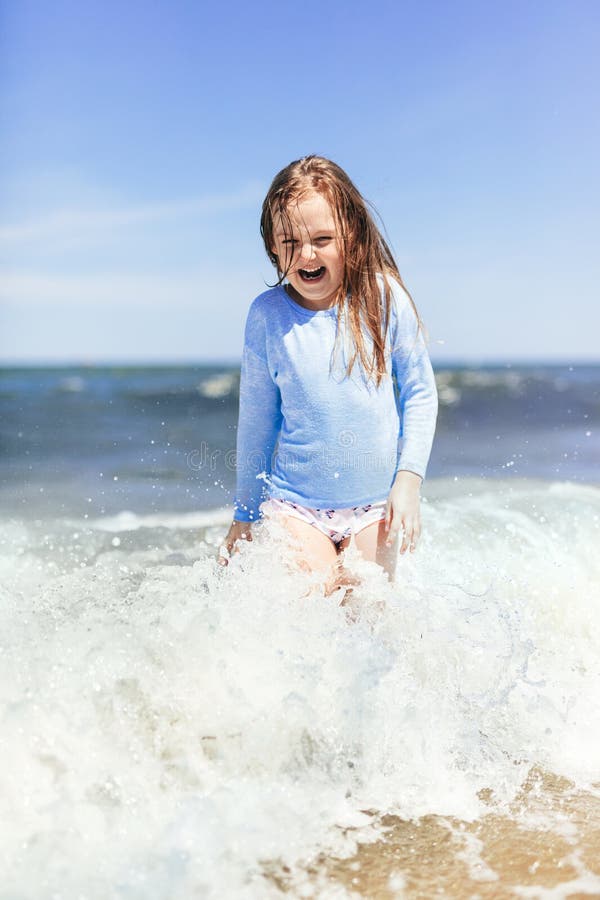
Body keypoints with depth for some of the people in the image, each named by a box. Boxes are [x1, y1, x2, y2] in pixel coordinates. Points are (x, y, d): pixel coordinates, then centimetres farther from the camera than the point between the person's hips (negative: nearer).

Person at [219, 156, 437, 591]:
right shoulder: (267, 315, -6)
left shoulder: (385, 298, -7)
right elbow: (256, 419, 3)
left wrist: (409, 480, -7)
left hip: (374, 505, 1)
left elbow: (420, 393, 2)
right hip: (294, 505, 0)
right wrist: (245, 513, 10)